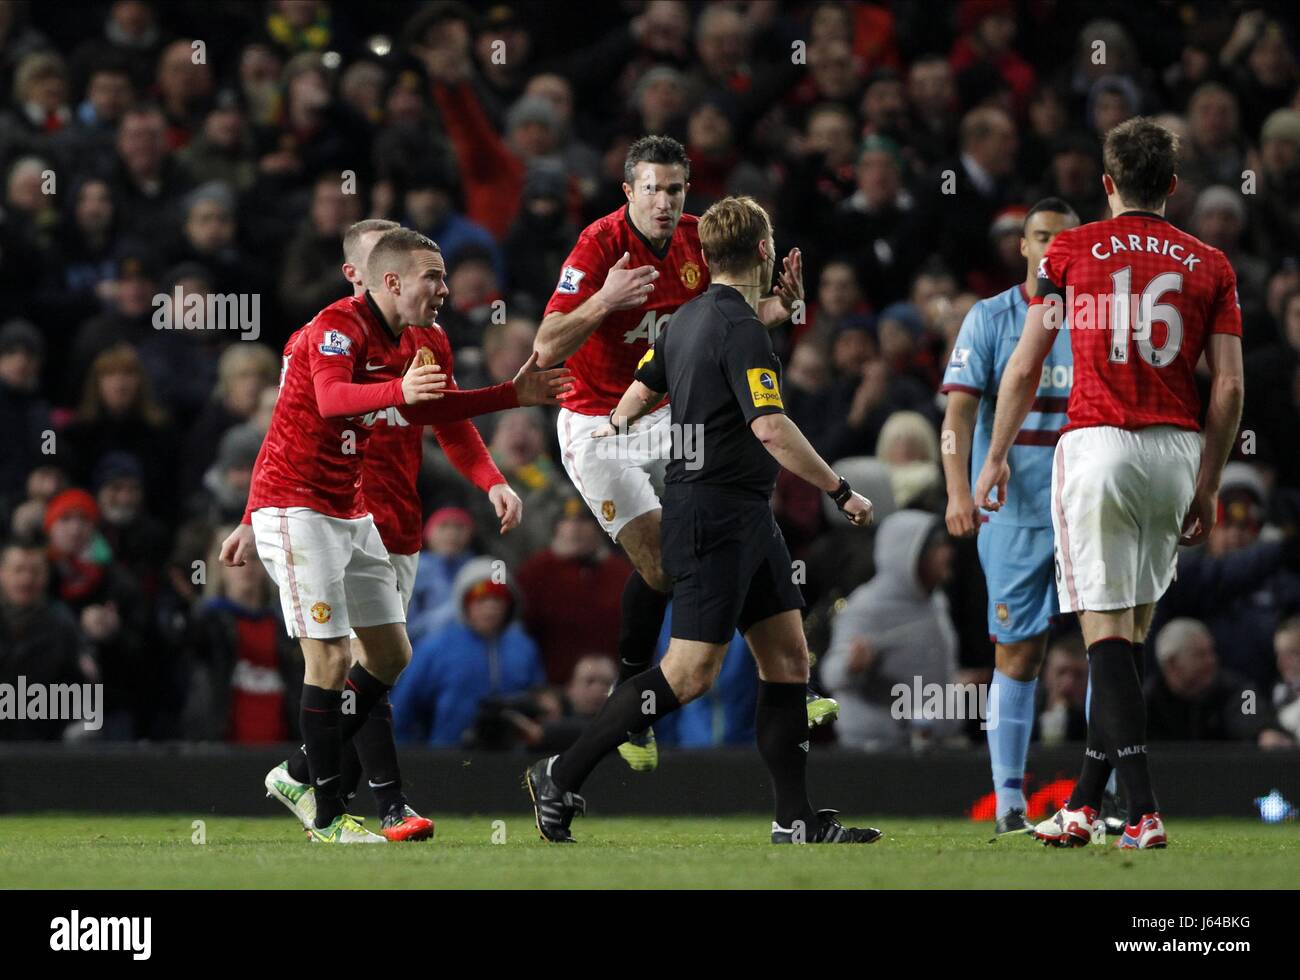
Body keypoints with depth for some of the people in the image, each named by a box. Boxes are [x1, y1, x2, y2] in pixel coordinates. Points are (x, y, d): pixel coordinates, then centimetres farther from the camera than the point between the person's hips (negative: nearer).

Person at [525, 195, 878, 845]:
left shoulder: (689, 317, 11)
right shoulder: (741, 327, -18)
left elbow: (645, 386, 24)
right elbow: (771, 430, -25)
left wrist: (616, 424, 44)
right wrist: (841, 491, -19)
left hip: (746, 517, 10)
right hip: (714, 516, -10)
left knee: (788, 657, 8)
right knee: (691, 674, -9)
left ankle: (796, 821, 7)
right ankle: (560, 779, -2)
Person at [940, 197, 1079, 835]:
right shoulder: (989, 320, 0)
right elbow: (961, 409, -7)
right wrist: (958, 491, -20)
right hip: (1013, 515, -2)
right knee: (1017, 655, 2)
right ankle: (1008, 800, 9)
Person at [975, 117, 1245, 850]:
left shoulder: (1073, 250, 2)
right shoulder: (1210, 265, 7)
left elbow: (1026, 365, 2)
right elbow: (1230, 387, 2)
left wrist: (998, 455, 11)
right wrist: (1209, 486, 9)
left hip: (1098, 445, -3)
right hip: (1176, 451, 3)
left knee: (1107, 631, -4)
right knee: (1132, 632, 12)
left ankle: (1144, 812, -15)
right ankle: (1087, 803, 16)